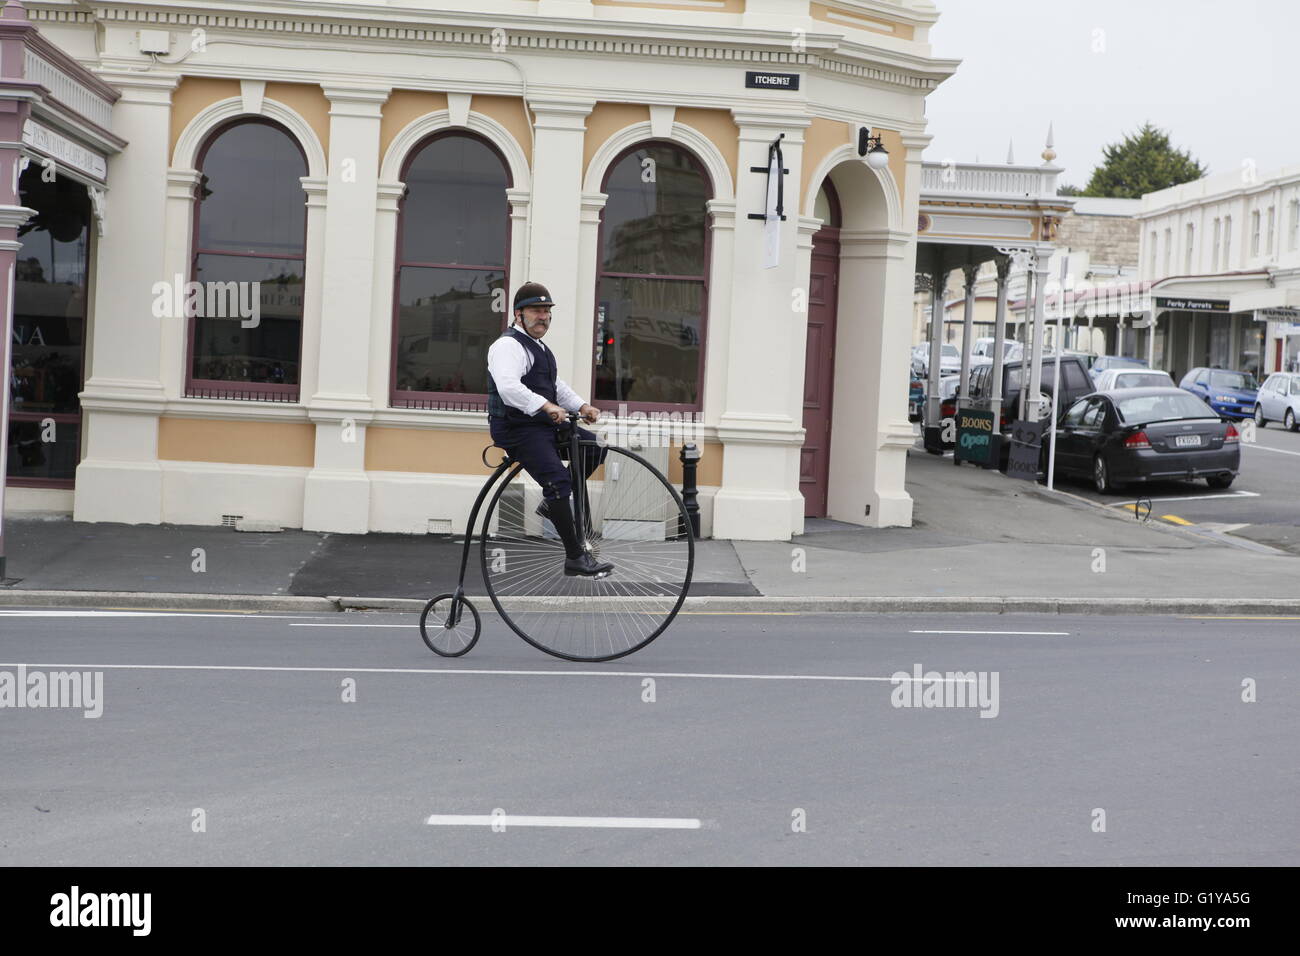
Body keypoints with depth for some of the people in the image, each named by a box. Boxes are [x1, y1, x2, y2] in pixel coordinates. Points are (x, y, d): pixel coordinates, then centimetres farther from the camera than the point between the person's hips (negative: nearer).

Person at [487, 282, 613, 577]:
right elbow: (508, 387, -31)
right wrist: (546, 406, -37)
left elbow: (556, 386, 29)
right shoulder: (509, 345, -13)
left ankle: (554, 501, 16)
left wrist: (581, 406, 11)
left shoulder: (539, 348, 21)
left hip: (542, 423, 10)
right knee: (558, 481, -21)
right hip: (518, 430, -10)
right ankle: (576, 558, -18)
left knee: (594, 447, 8)